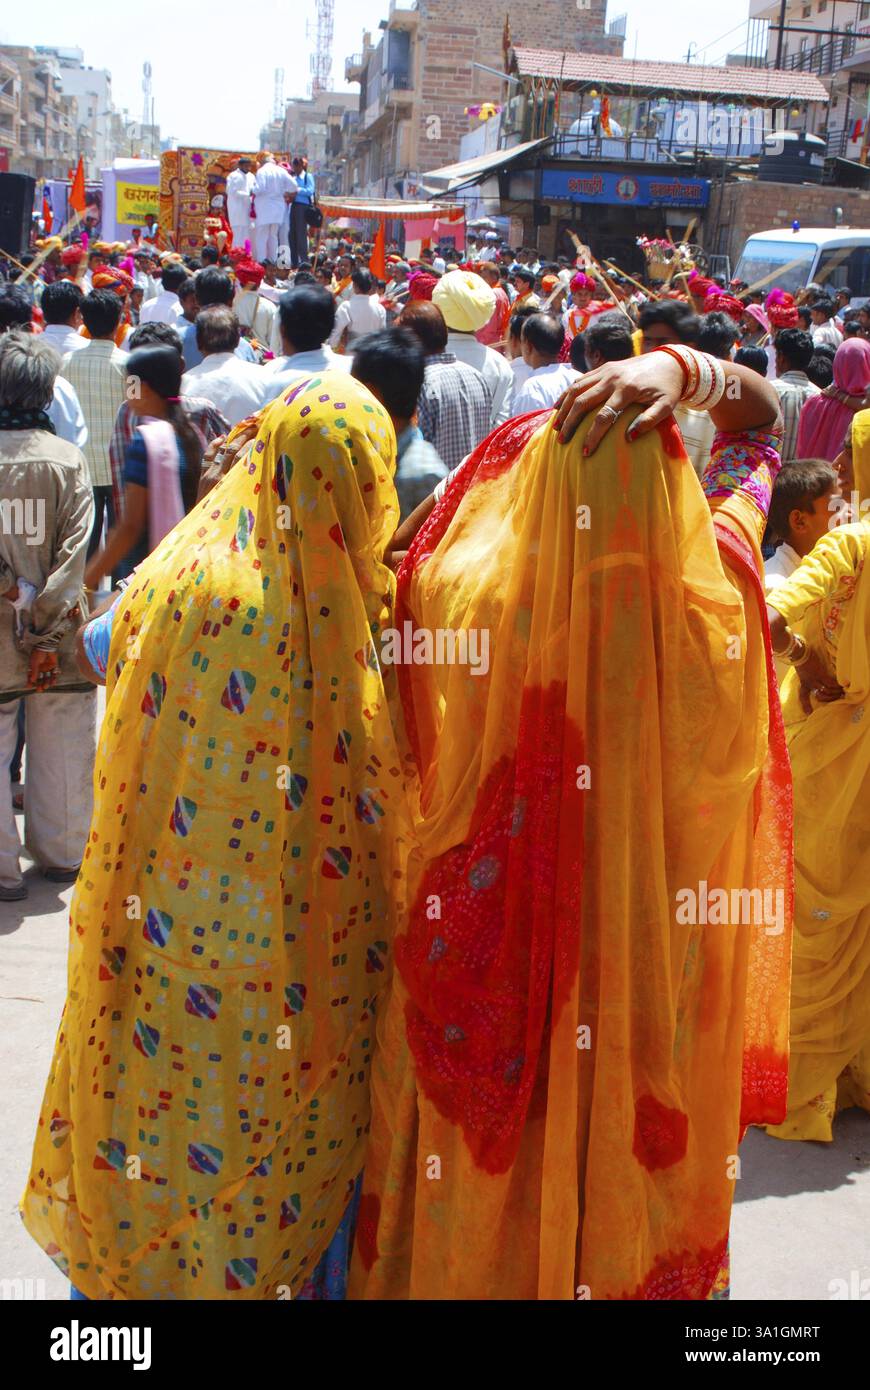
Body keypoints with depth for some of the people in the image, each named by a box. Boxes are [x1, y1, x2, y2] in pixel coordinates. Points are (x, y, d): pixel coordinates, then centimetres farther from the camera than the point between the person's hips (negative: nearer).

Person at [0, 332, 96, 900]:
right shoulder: (68, 459, -5)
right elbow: (74, 552, -9)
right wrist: (48, 630, -9)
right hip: (57, 639, 2)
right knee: (61, 749, 14)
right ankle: (62, 853, 26)